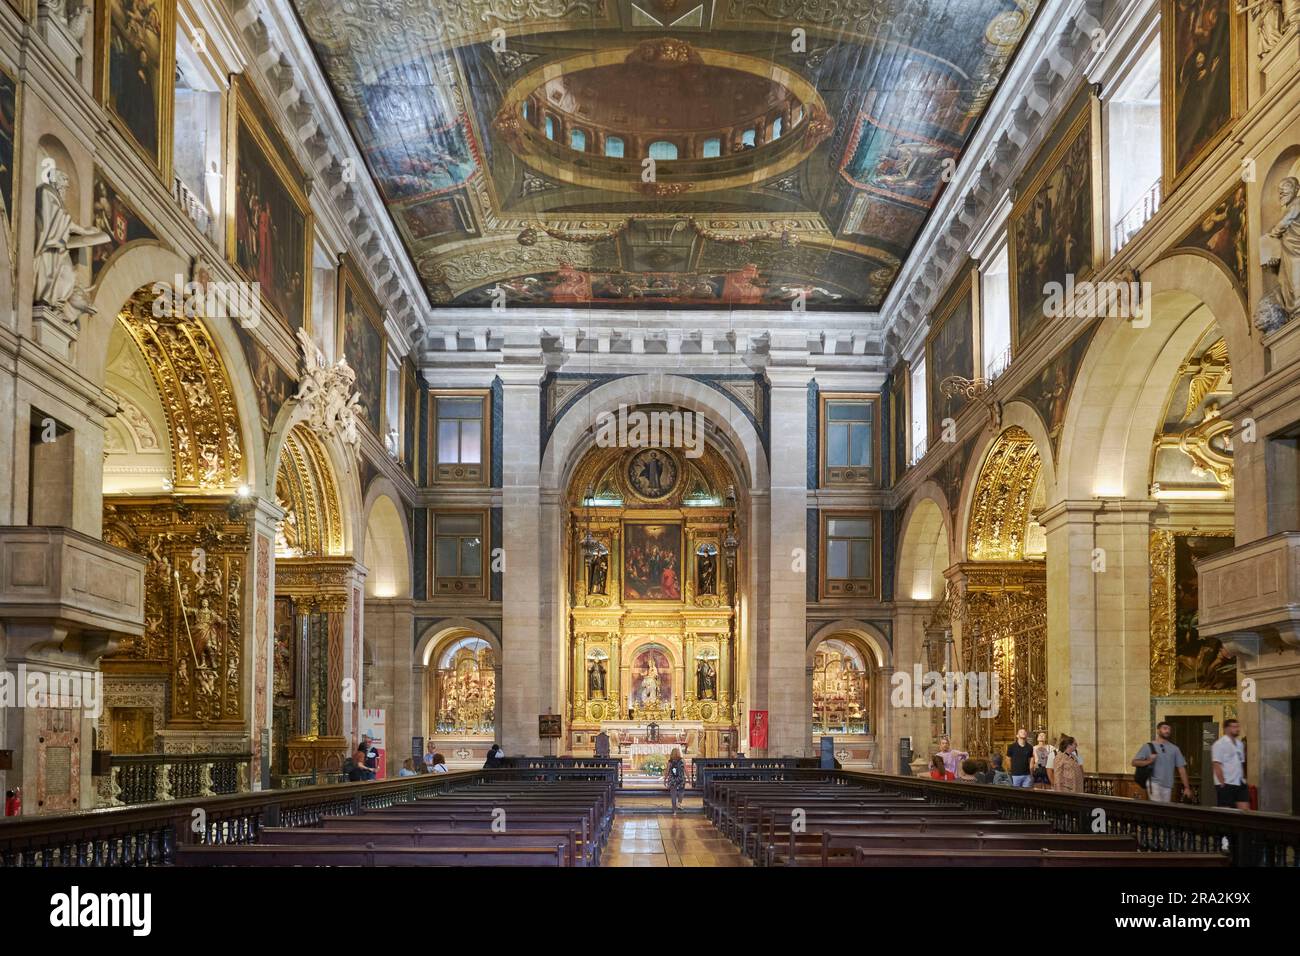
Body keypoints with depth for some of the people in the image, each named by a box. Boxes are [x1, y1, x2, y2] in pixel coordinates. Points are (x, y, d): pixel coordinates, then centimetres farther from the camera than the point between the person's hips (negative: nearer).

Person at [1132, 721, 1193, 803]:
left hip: (1168, 786, 4)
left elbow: (1181, 768, 10)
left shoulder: (1174, 748, 12)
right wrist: (1148, 761, -19)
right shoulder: (1148, 746, 4)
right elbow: (1134, 762, -1)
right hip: (1154, 783, -3)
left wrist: (1187, 787, 4)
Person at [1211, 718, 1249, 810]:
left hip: (1239, 784, 7)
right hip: (1225, 785, -7)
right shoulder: (1219, 744, -9)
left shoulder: (1239, 744, 15)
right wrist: (1223, 784, -17)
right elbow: (1217, 766, -13)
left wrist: (1243, 778, 11)